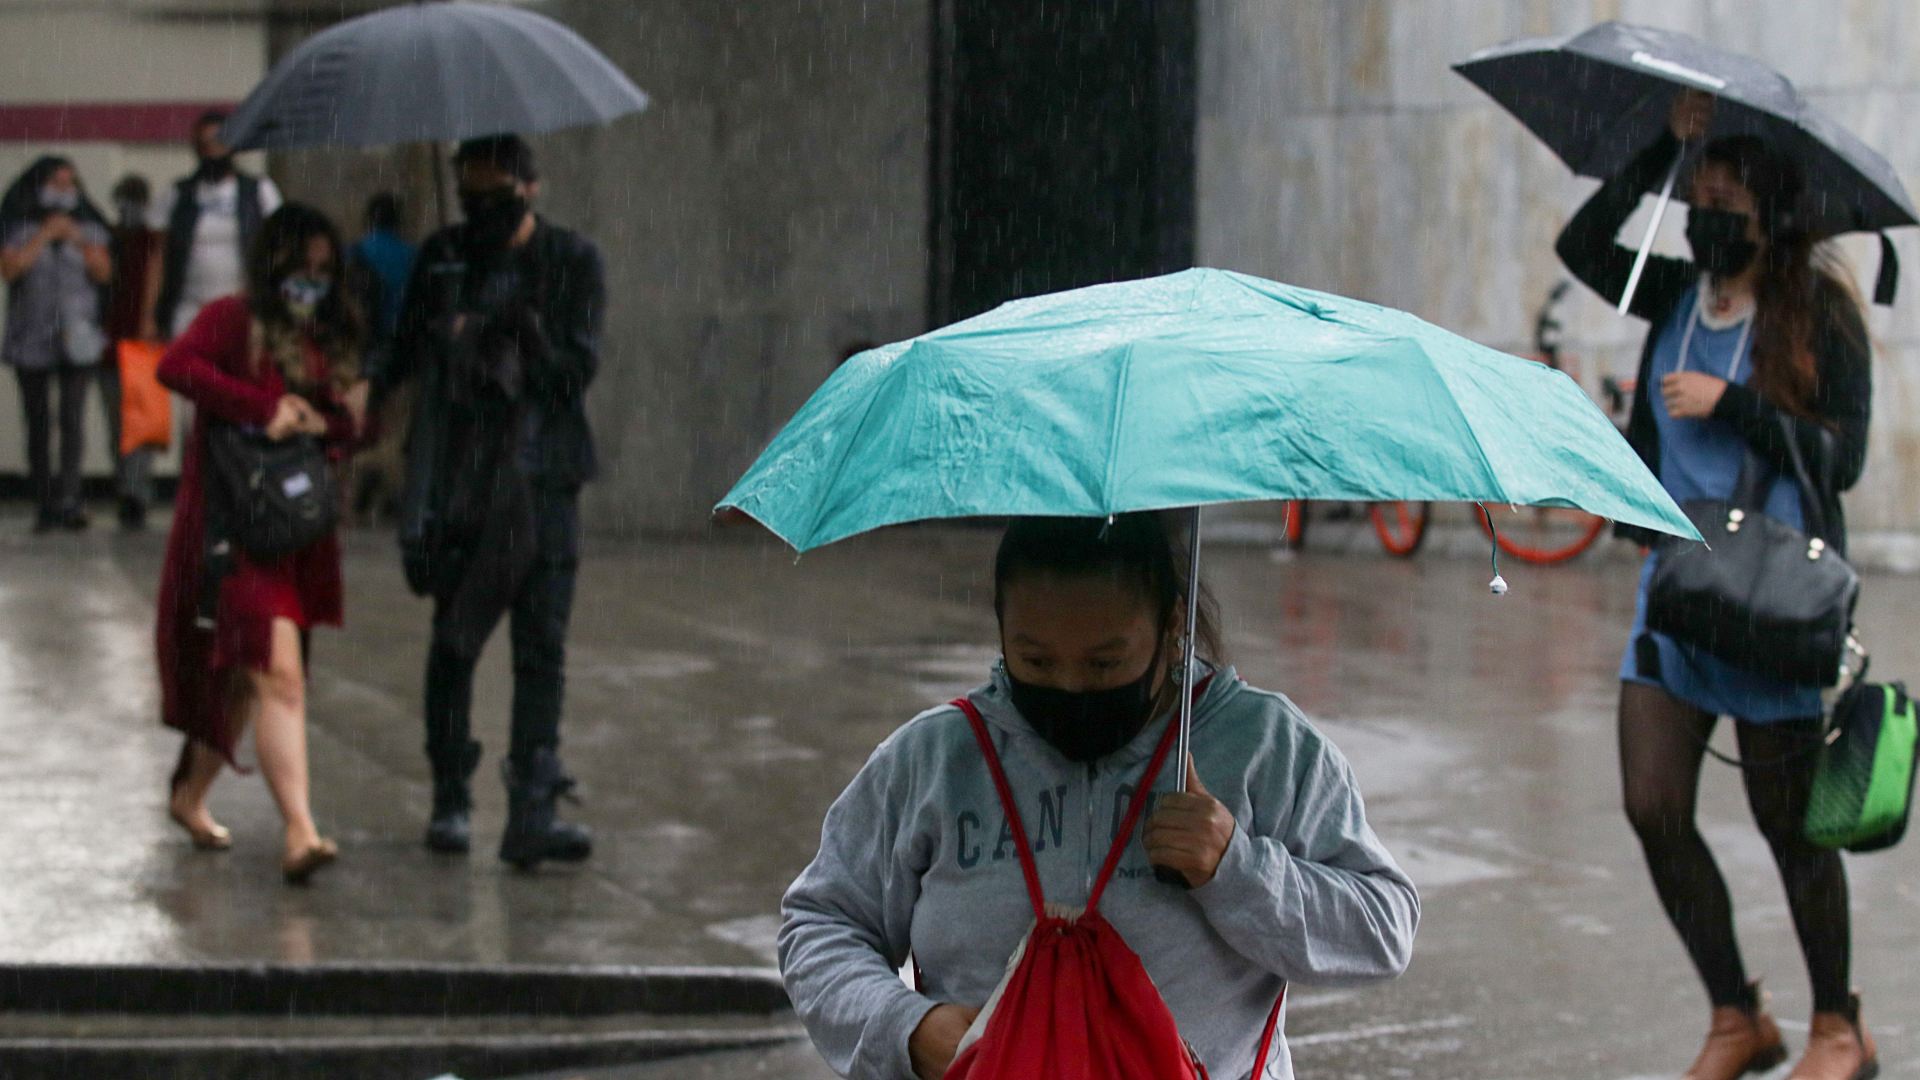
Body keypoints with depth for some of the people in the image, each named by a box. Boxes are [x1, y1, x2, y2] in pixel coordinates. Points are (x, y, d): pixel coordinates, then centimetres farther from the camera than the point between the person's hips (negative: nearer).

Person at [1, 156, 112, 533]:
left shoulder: (89, 227, 11)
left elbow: (104, 271, 3)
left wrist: (77, 240, -9)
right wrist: (45, 236, -10)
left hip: (76, 336, 1)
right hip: (31, 341, -1)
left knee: (73, 418, -12)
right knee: (38, 423, 2)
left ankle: (68, 498, -18)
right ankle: (44, 504, 7)